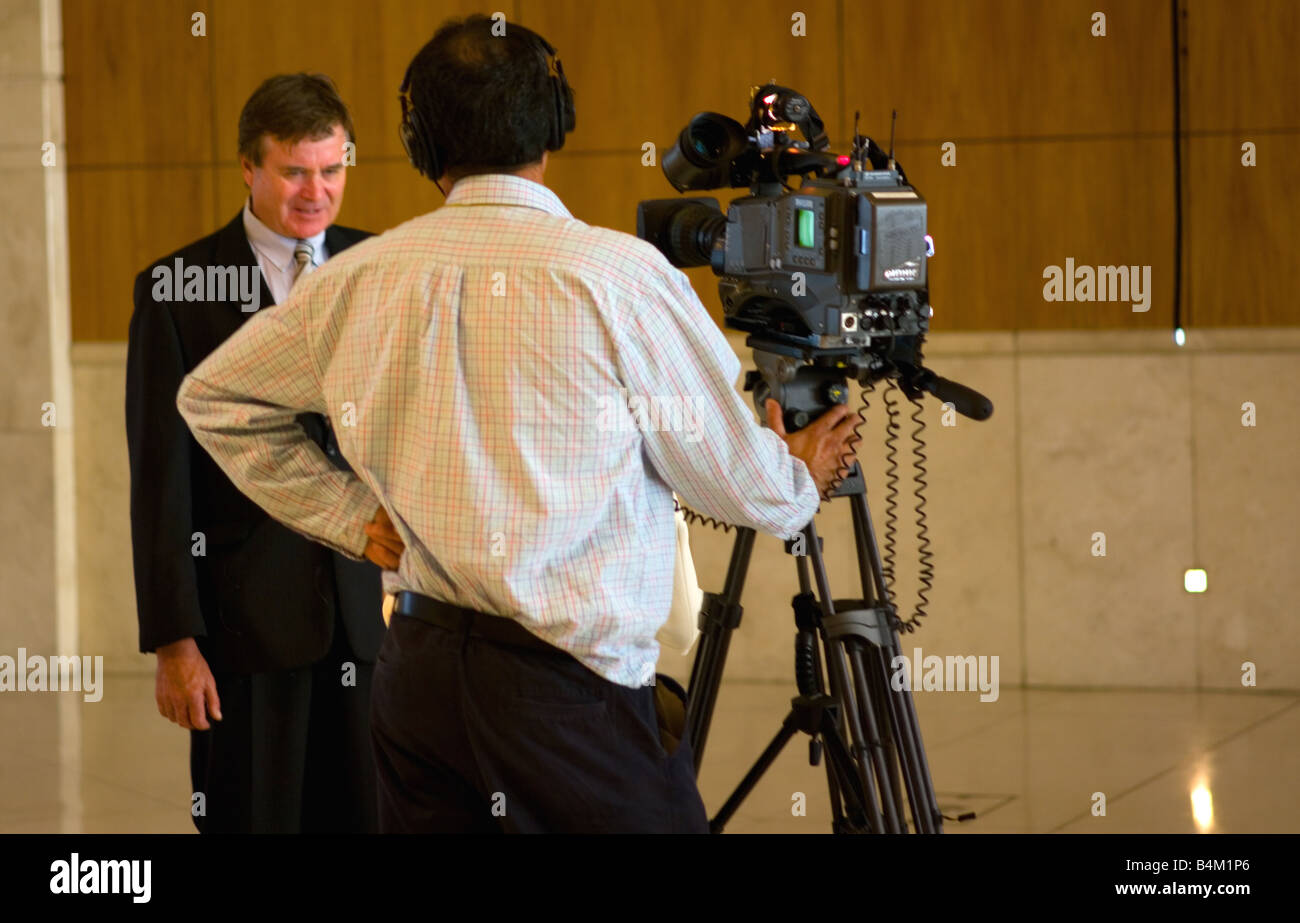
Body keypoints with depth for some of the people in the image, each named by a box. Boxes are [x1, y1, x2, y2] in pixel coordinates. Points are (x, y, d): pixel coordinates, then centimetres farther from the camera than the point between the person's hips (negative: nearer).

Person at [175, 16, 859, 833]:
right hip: (570, 675, -5)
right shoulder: (617, 272, -10)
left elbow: (212, 398, 18)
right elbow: (731, 479, -3)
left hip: (414, 669, 6)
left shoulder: (361, 277, 5)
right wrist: (800, 483, 20)